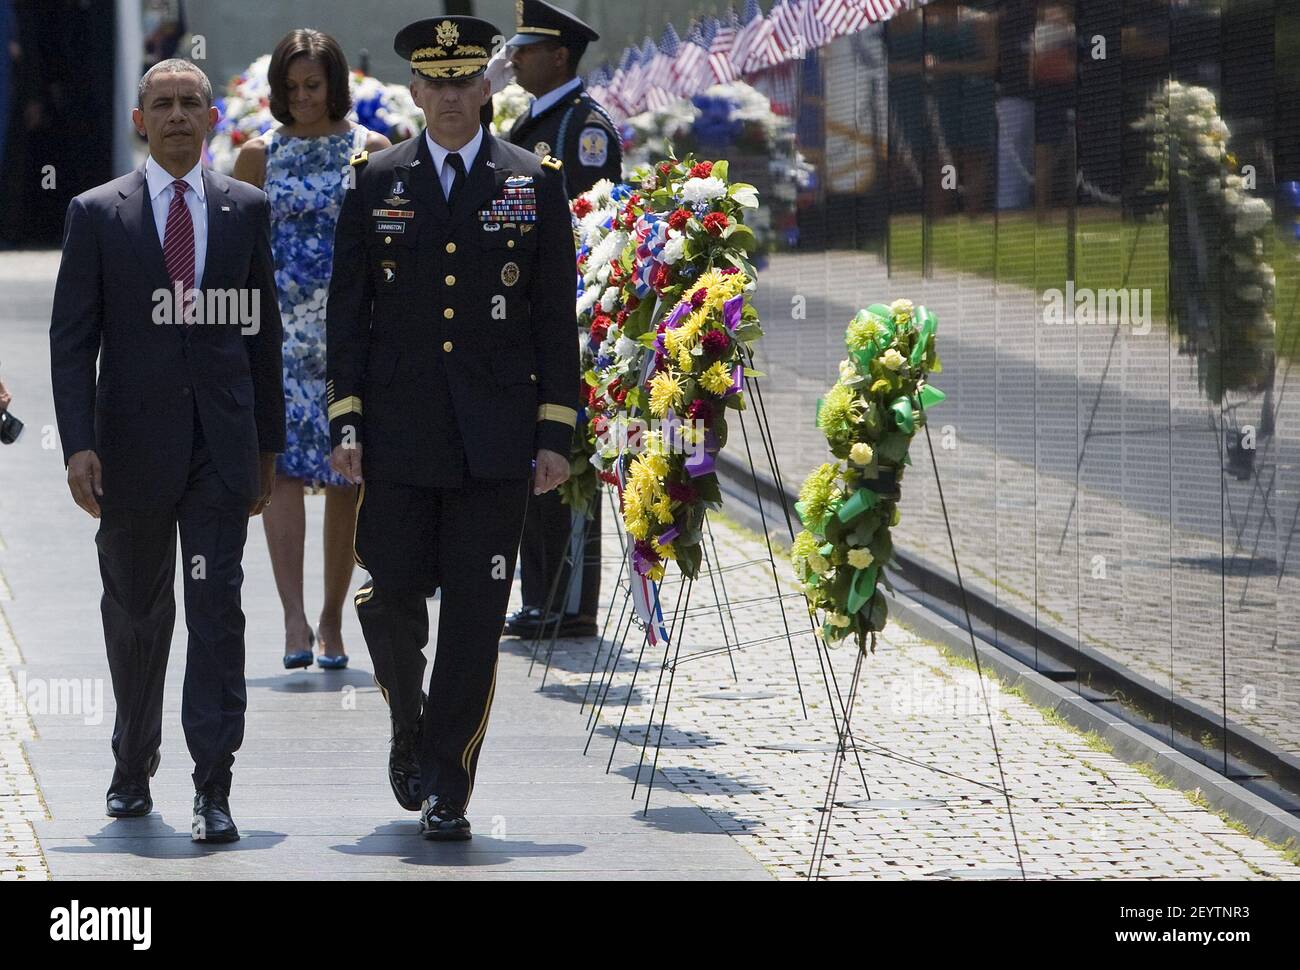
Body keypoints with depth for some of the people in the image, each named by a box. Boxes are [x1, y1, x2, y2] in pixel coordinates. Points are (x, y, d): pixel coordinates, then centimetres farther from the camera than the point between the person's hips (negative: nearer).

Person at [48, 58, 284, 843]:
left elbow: (263, 330, 11)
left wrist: (269, 445, 10)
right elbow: (72, 339, -1)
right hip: (134, 444, 0)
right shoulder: (98, 214, 2)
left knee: (217, 607, -9)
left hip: (221, 445, 0)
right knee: (135, 615, 12)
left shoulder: (248, 210, 7)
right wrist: (79, 445, -11)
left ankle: (214, 788, -10)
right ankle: (134, 767, 30)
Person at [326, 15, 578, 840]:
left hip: (494, 441, -1)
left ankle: (446, 788, 4)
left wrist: (557, 433, -1)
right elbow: (348, 310, 8)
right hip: (399, 437, 1)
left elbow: (556, 319, 5)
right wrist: (346, 422, 0)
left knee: (476, 618, -2)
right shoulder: (377, 183, 7)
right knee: (391, 598, -1)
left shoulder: (535, 184, 5)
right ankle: (409, 728, 27)